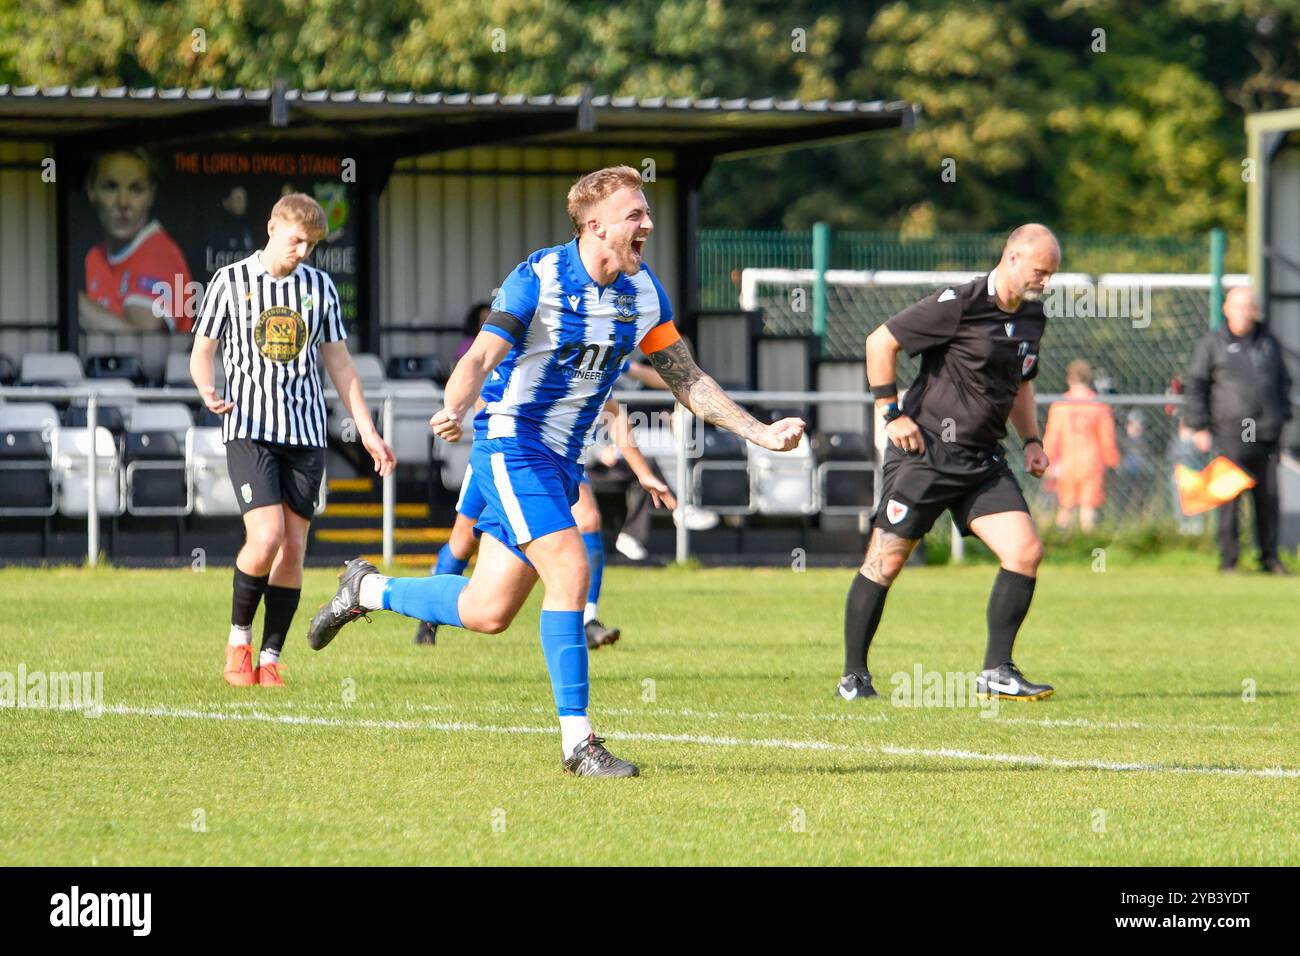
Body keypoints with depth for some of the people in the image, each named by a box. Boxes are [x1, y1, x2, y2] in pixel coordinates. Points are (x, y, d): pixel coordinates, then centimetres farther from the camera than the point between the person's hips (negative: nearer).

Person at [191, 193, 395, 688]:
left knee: (292, 549, -1)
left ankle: (270, 658, 7)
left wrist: (366, 430, 11)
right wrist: (208, 391, -14)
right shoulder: (230, 281, 1)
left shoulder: (319, 287, 10)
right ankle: (238, 641, 1)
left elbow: (338, 361, 16)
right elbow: (202, 350, 7)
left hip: (306, 433, 4)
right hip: (249, 429, -4)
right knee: (266, 537, -18)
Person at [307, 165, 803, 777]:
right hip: (512, 445, -7)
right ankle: (576, 741, -14)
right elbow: (478, 360, -22)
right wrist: (454, 409, -44)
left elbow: (686, 379, 12)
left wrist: (759, 433, 4)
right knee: (569, 572, -20)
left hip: (563, 461, 7)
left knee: (488, 612, 7)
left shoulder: (644, 292, 3)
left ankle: (366, 589, 32)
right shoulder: (538, 281, -17)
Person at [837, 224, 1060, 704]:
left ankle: (996, 672, -2)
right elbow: (880, 342, -10)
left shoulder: (1032, 318, 10)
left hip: (983, 461, 7)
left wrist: (1031, 440, 15)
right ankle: (854, 676, 10)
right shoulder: (959, 304, -14)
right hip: (926, 451, -7)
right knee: (885, 562, -2)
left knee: (1026, 551, -9)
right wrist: (892, 413, -11)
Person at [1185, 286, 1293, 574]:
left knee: (1268, 497, 4)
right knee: (1229, 498, -6)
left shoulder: (1268, 342, 16)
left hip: (1267, 435, 4)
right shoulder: (1212, 343, 4)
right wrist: (1198, 427, -3)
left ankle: (1269, 557, 11)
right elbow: (1196, 385, 3)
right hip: (1230, 435, -4)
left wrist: (1283, 419, 16)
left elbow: (1284, 383, 24)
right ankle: (1228, 559, -2)